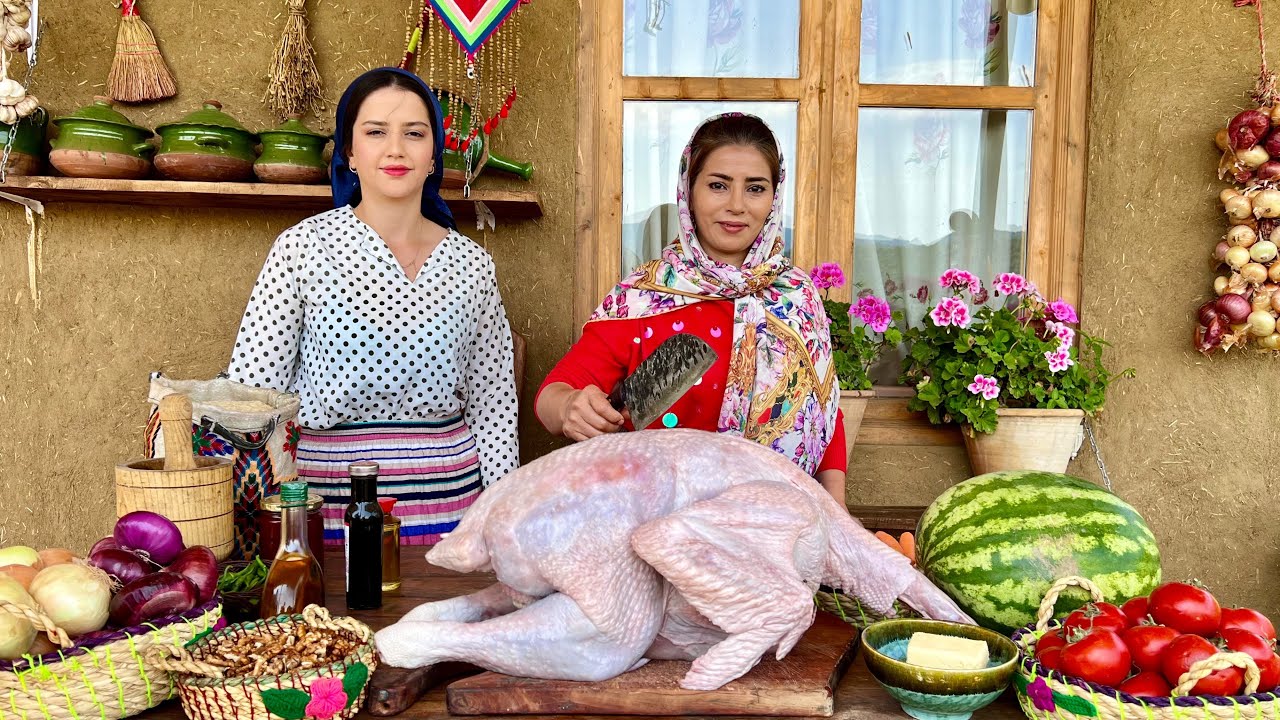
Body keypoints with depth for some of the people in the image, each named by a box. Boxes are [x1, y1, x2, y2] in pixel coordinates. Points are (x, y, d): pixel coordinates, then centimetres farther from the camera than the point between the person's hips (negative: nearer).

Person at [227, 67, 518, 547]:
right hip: (327, 508, -2)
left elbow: (493, 405, 6)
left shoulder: (470, 263, 2)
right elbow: (250, 388, -3)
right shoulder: (303, 247, -5)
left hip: (445, 503, 2)